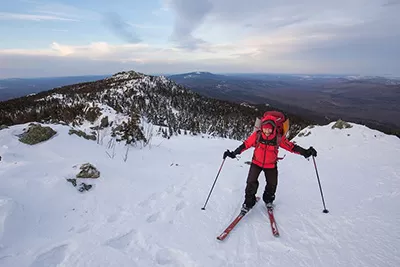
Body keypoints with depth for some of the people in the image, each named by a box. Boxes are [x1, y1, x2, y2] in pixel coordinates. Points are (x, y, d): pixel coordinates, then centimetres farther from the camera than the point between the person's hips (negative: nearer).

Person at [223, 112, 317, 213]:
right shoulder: (257, 135, -22)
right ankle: (248, 202, 13)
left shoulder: (279, 138, -21)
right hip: (257, 163, -1)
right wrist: (233, 153, -17)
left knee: (272, 184, 11)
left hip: (271, 165, 1)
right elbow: (245, 144, -14)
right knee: (251, 182, -11)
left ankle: (268, 199, 42)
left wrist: (305, 152, -22)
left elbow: (291, 146, -13)